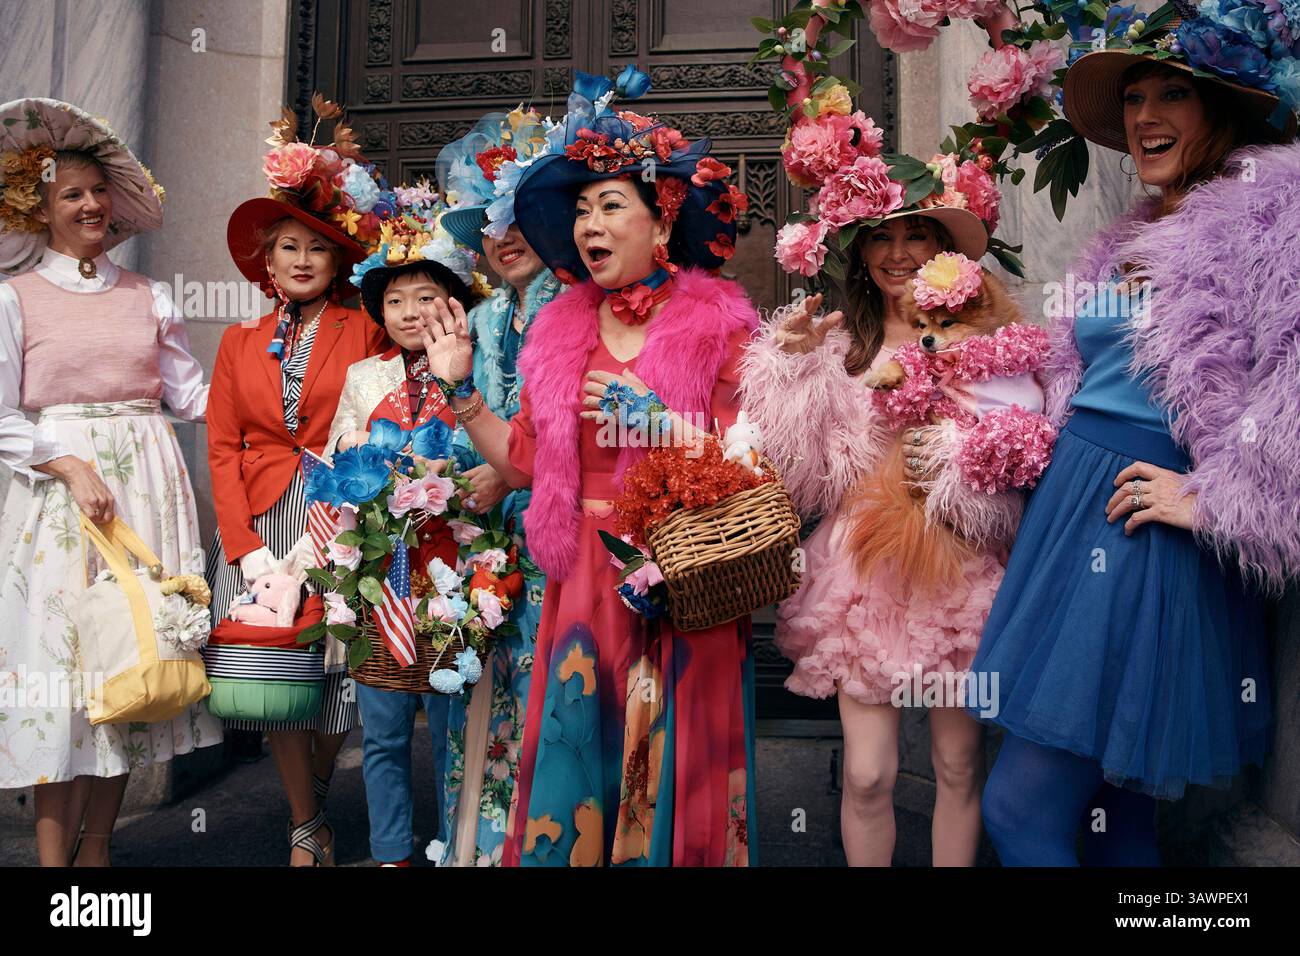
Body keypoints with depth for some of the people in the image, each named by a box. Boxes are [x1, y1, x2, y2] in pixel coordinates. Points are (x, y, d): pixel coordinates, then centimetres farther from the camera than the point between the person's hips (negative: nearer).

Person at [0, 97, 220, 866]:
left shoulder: (148, 297, 12)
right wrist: (72, 466, -14)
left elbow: (193, 393, 11)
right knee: (63, 650, -3)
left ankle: (97, 845, 19)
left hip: (147, 485, 3)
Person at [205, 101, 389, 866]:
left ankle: (310, 809, 29)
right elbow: (223, 446, 7)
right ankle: (308, 829, 19)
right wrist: (244, 544, -5)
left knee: (336, 666, 1)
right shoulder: (240, 343, 12)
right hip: (259, 519, 3)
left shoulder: (365, 332, 1)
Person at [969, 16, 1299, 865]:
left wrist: (1215, 502, -18)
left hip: (1155, 535, -7)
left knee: (1022, 808, -6)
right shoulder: (1131, 240, 17)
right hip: (1074, 509, 8)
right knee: (1112, 809, 15)